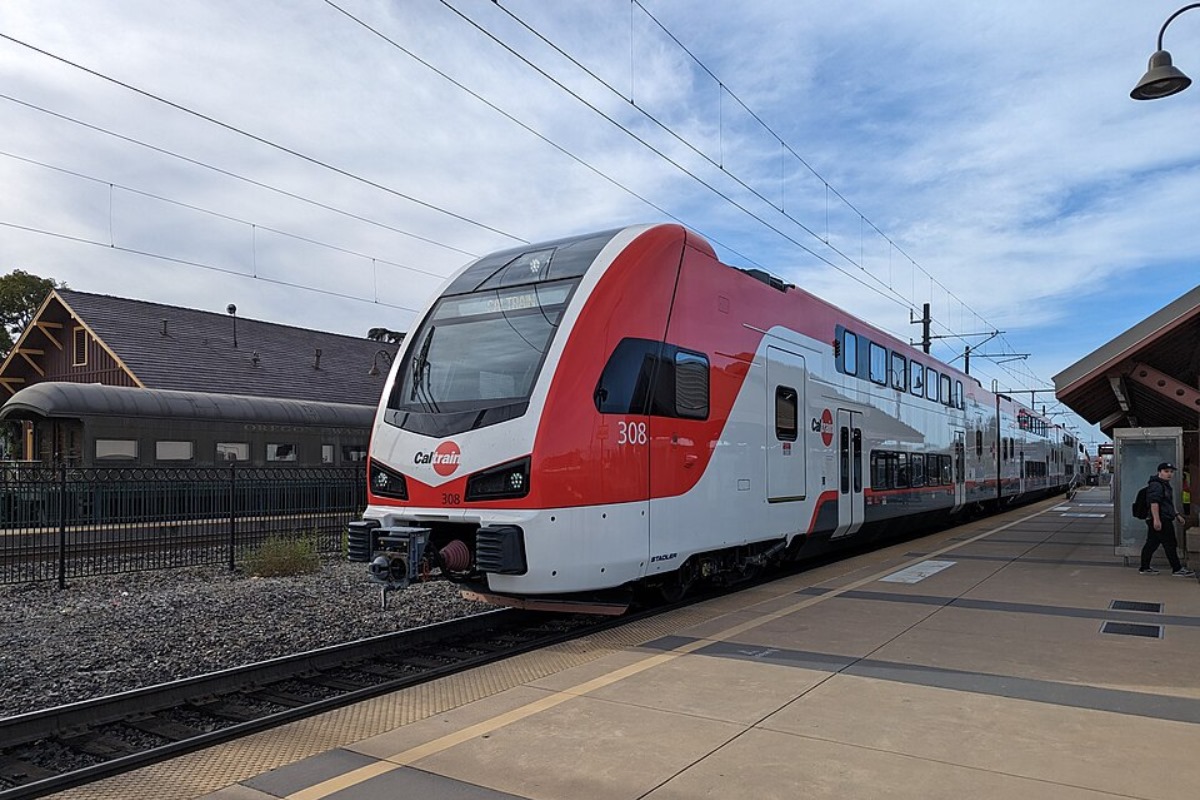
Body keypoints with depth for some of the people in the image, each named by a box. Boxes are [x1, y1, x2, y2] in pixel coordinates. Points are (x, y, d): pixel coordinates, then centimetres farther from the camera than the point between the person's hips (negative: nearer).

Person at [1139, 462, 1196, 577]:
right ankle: (1177, 569, 3)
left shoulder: (1165, 485, 21)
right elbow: (1154, 503, -23)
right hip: (1160, 521, -11)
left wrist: (1176, 514, 29)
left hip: (1165, 520, 11)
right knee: (1170, 544, -4)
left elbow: (1169, 503, 33)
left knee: (1151, 544, 10)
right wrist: (1156, 519, -28)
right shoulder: (1156, 485, -14)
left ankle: (1145, 568, 13)